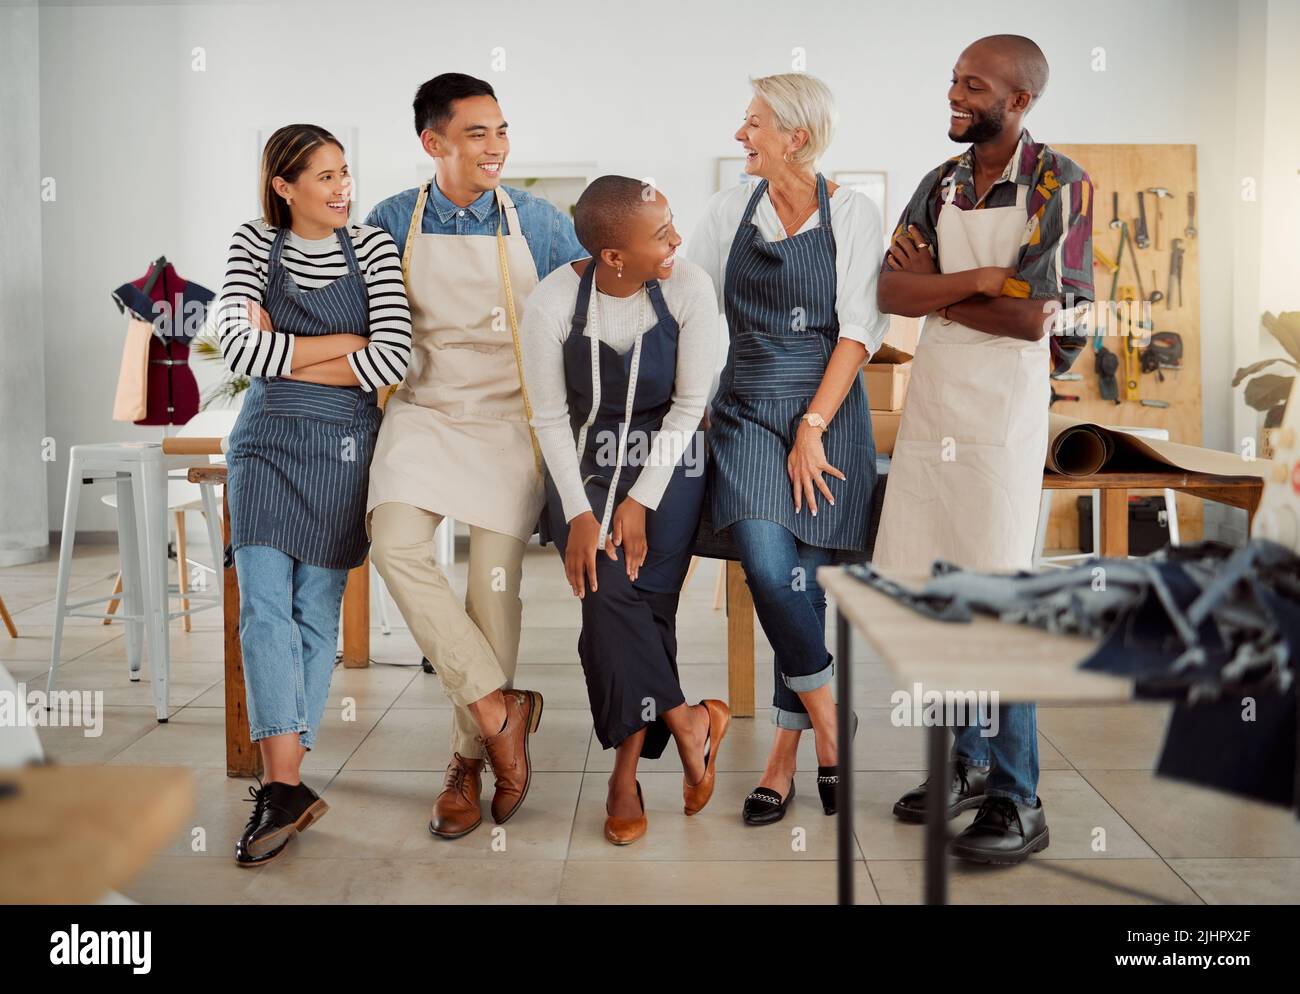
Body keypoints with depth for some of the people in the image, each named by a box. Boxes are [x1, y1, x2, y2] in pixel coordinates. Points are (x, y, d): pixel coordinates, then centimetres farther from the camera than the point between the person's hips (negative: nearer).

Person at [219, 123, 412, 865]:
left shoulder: (372, 247, -1)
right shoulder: (255, 244, 3)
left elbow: (393, 360, -13)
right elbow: (240, 349, -10)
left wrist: (282, 352, -9)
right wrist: (344, 342, -14)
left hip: (342, 446, -1)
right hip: (266, 442, 1)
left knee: (317, 612, 2)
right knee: (264, 604, -10)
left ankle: (283, 784, 10)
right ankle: (287, 786, -12)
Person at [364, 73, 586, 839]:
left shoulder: (539, 223, 1)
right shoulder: (393, 222, 3)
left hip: (509, 419, -1)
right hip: (423, 411, 1)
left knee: (495, 581, -4)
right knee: (398, 544, -23)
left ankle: (472, 755, 14)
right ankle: (499, 708, -12)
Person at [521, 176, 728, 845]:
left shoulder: (689, 288, -15)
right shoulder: (552, 303, -16)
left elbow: (689, 404, -8)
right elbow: (550, 417, -7)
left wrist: (641, 501, -12)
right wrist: (578, 514, -14)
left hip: (667, 462, 0)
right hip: (582, 462, 0)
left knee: (646, 602, -9)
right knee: (608, 593, -20)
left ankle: (625, 776, 5)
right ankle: (685, 721, 0)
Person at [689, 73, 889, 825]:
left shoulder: (851, 214, 0)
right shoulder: (735, 206, 10)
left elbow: (859, 332, -6)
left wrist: (813, 426, -12)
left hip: (828, 410, -2)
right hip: (747, 409, 2)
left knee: (803, 581, -2)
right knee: (768, 568, -17)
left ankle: (784, 759, 11)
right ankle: (829, 730, 2)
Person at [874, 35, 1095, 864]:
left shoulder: (1061, 185, -6)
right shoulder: (941, 185, 11)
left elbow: (1033, 319, -15)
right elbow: (890, 293, -2)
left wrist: (934, 289, -5)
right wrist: (977, 278, -15)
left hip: (1003, 416, -6)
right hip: (929, 409, 6)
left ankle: (1019, 804, 7)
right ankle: (970, 762, 27)